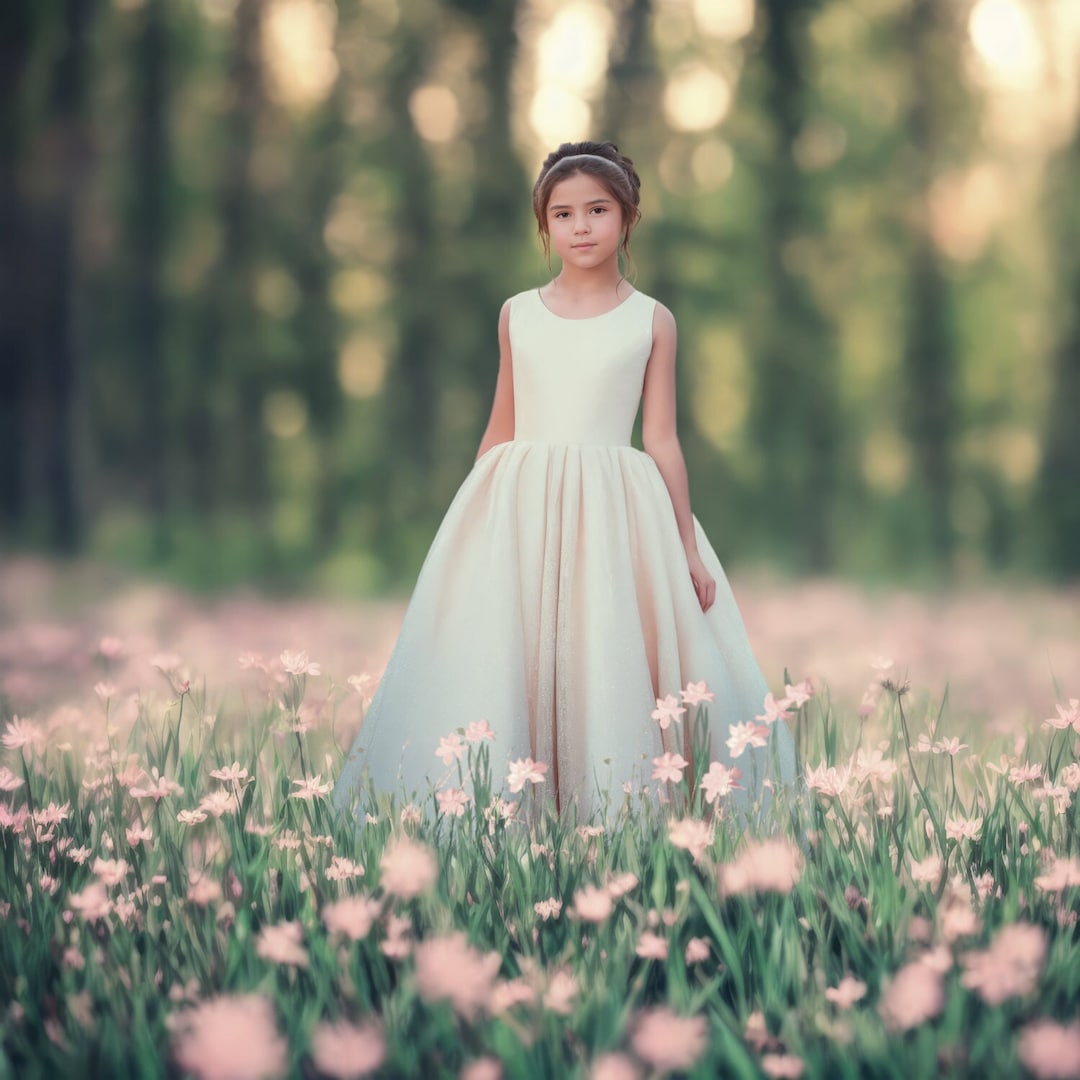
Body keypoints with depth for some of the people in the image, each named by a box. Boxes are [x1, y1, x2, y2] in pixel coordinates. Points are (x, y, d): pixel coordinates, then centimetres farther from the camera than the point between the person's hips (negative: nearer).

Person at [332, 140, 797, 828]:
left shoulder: (651, 321, 4)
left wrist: (689, 548, 1)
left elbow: (661, 440, 4)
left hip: (614, 512, -2)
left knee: (613, 665, -6)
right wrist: (471, 518, 16)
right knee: (500, 670, -2)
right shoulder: (517, 315, 9)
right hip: (519, 511, 2)